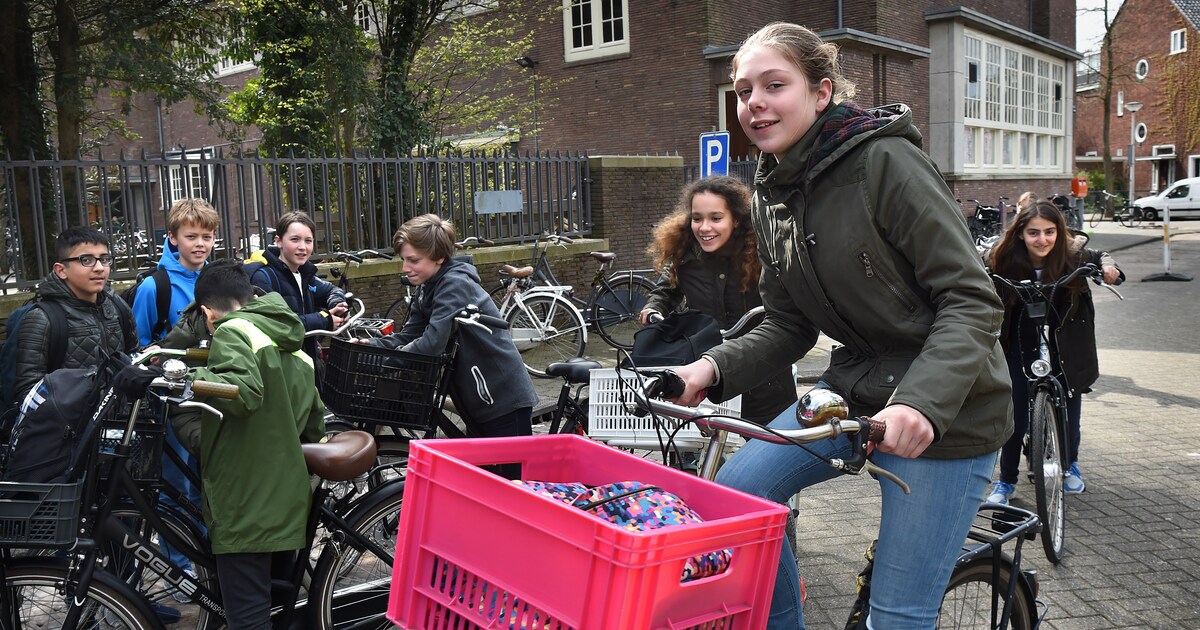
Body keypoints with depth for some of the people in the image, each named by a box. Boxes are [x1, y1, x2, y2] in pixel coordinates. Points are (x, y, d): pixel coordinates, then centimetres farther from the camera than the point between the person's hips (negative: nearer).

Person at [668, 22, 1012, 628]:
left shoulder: (886, 161, -18)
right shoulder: (772, 194, 4)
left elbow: (973, 301, -21)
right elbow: (788, 327, 6)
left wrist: (922, 401, -36)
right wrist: (713, 368, -11)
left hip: (945, 409, -6)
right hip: (855, 388, 6)